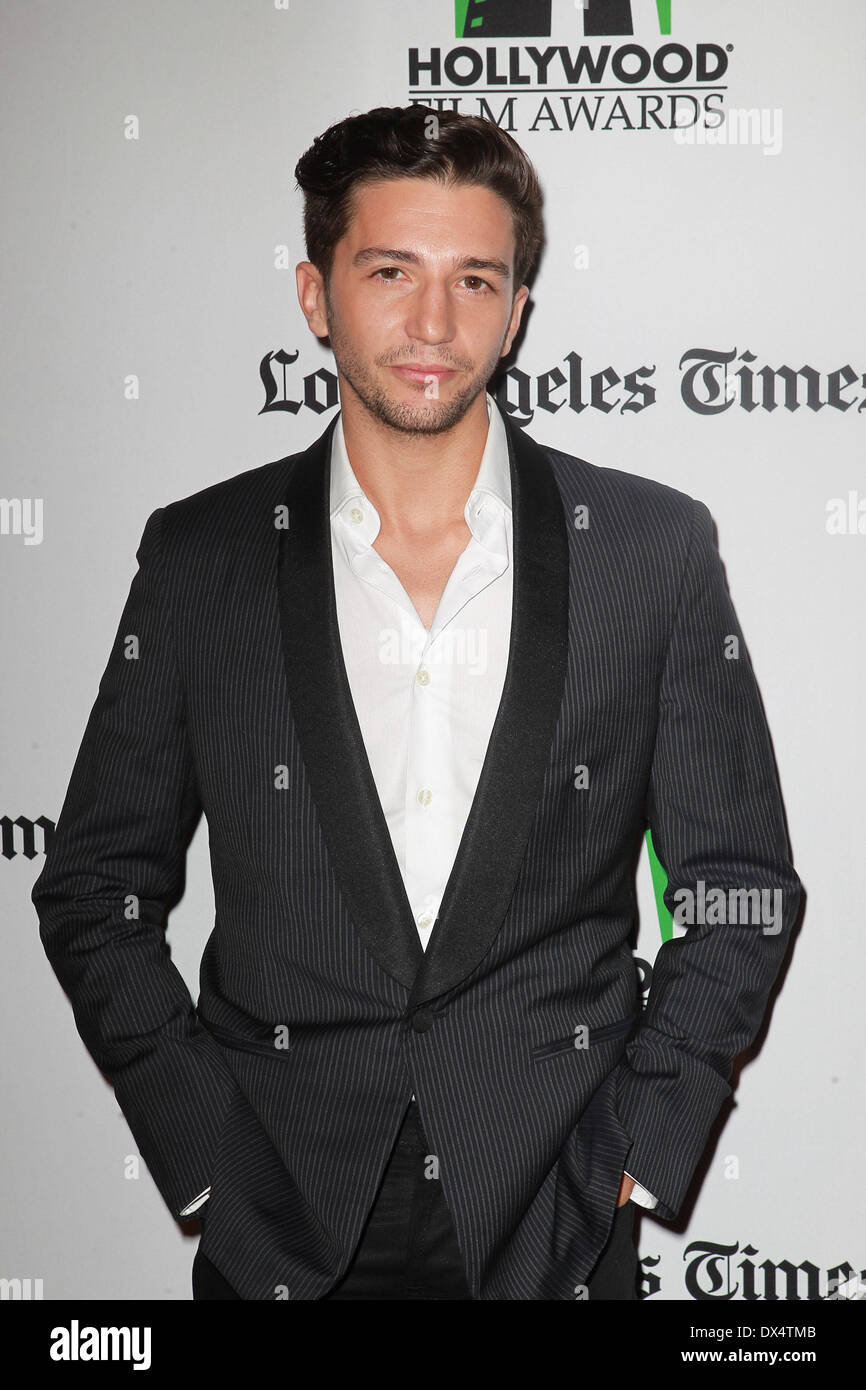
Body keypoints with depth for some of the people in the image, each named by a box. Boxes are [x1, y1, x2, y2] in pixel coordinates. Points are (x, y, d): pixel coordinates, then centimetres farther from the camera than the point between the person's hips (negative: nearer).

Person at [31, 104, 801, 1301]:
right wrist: (207, 1159, -4)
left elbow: (743, 888, 1)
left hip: (554, 1218, 0)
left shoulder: (658, 548, -3)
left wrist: (633, 1151, -5)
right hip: (278, 1227, 1)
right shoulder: (200, 556, -2)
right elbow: (96, 889, 3)